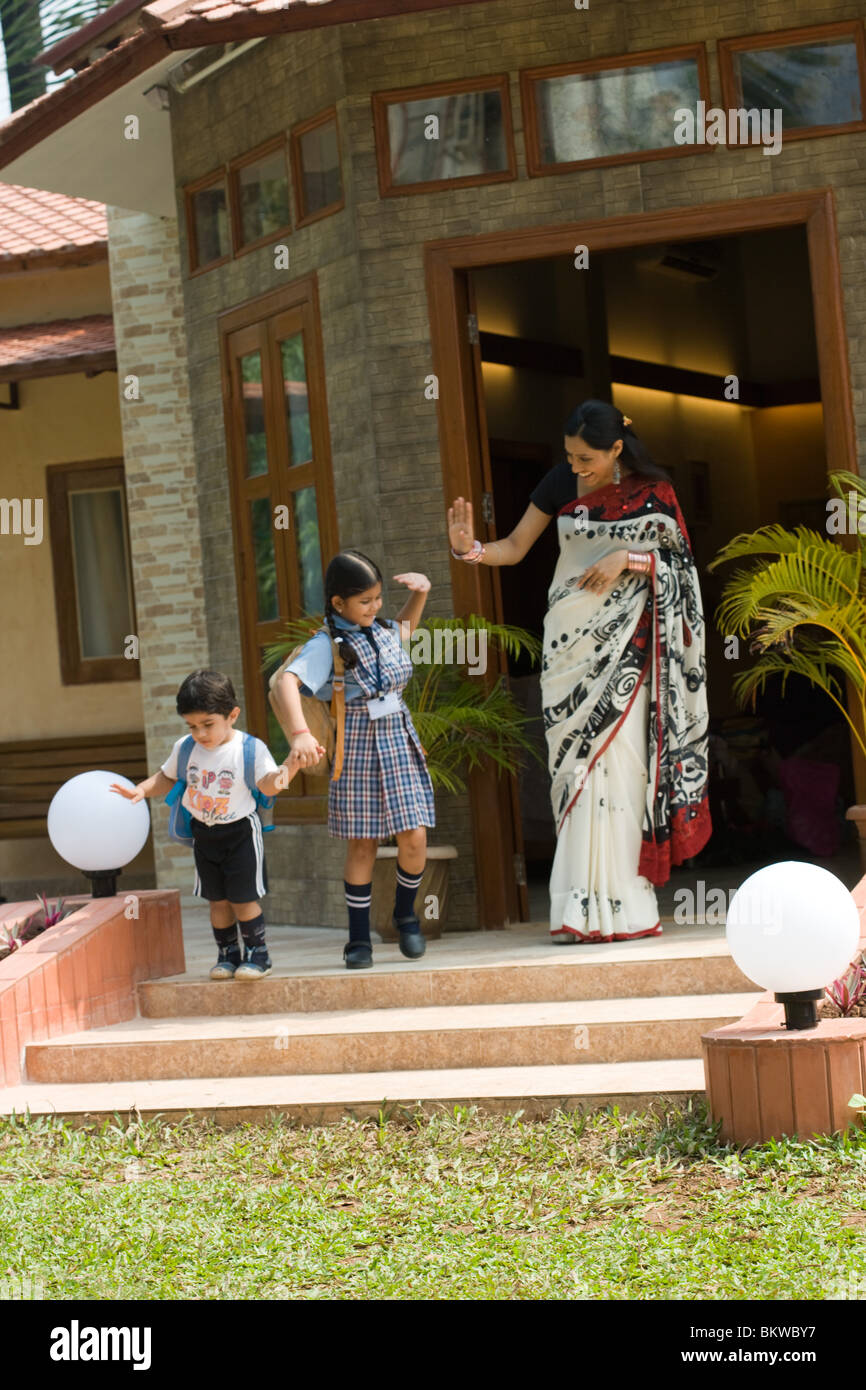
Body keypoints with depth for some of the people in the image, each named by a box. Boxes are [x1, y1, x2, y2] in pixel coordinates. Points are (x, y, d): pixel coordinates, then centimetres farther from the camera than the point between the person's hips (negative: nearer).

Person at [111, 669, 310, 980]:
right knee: (218, 899, 10)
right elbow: (167, 778, 12)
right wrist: (140, 790, -3)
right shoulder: (184, 748, -3)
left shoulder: (250, 749, -15)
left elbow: (268, 785, -24)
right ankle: (228, 954, 21)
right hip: (203, 834, 4)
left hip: (240, 832, -4)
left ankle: (258, 954, 11)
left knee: (243, 898, -3)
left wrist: (289, 766, -43)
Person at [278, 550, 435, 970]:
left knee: (414, 838, -4)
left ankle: (405, 912, 22)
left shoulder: (383, 631, 7)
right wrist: (300, 732, -44)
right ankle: (359, 938, 13)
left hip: (398, 744, 5)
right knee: (362, 845, 1)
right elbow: (288, 680, -30)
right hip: (356, 749, -4)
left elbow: (405, 626, 34)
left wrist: (420, 592, 15)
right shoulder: (327, 646, -13)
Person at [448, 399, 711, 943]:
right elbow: (515, 546, 6)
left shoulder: (653, 491, -2)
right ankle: (585, 911, -1)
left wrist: (627, 559, -13)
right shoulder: (561, 483, 3)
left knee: (617, 757, -11)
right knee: (578, 763, -2)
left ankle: (620, 908, -7)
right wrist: (472, 550, -13)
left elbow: (679, 564, 2)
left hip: (628, 639, -2)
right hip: (572, 634, 2)